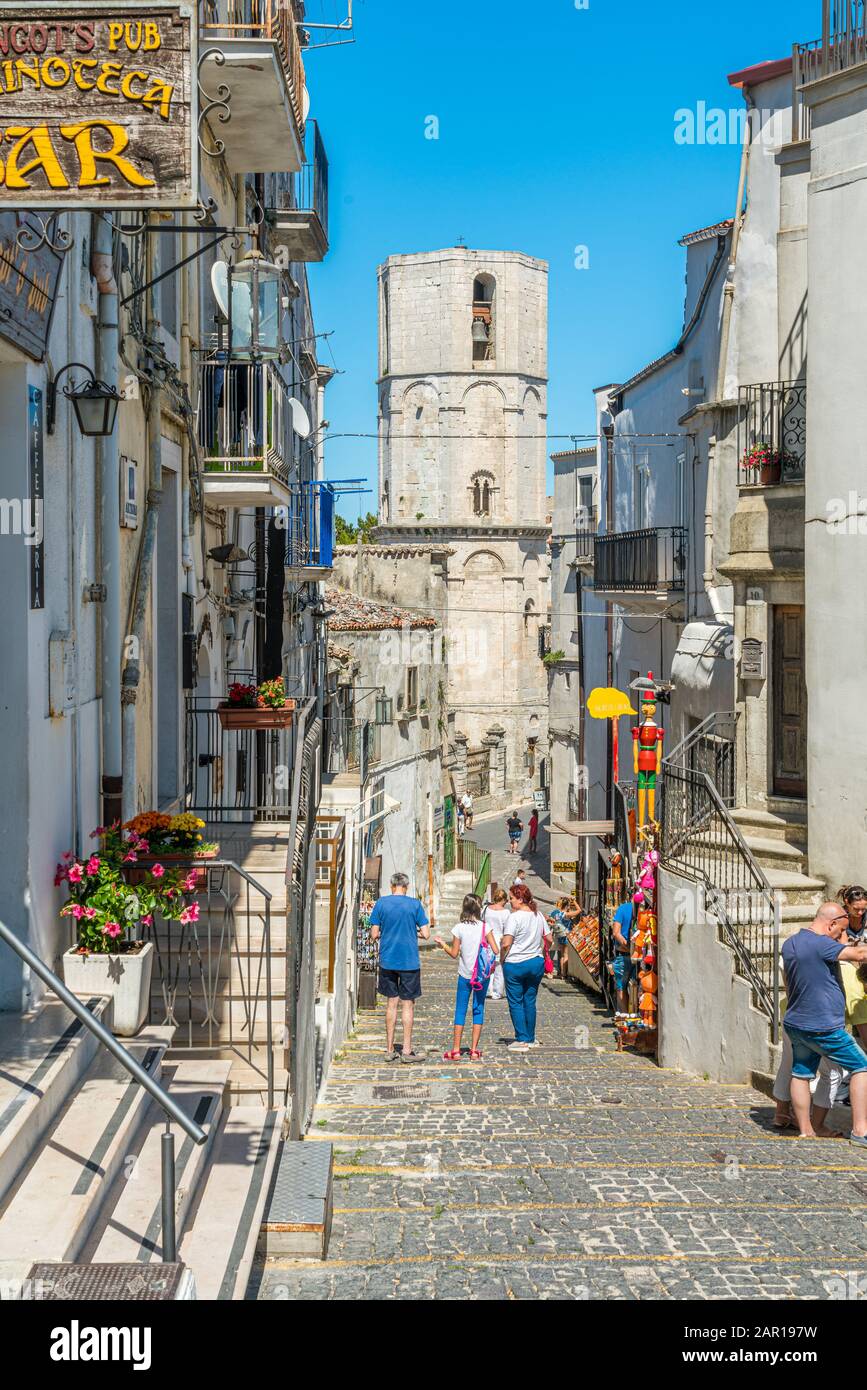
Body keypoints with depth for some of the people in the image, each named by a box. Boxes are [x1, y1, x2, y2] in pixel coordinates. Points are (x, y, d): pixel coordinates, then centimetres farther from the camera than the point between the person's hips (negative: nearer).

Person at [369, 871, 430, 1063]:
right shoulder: (415, 904, -5)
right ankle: (407, 1051, 4)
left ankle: (390, 1050, 13)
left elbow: (374, 935, 0)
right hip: (409, 961, -2)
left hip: (387, 960, 2)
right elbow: (426, 934, -7)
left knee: (391, 1003, 11)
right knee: (408, 1004, 4)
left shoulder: (381, 903, -1)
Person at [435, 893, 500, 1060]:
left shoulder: (459, 928, -7)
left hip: (465, 975, 0)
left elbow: (454, 954, -2)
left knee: (460, 1010, 6)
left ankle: (456, 1051, 6)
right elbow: (496, 950, -9)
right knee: (479, 1009, 8)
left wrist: (442, 943, 14)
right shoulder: (485, 927, -6)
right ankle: (474, 1050, 7)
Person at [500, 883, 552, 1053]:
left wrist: (502, 959, -5)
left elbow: (506, 944, -20)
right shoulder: (538, 915, 5)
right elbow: (549, 939, 9)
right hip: (536, 963, 6)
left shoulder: (515, 917, -15)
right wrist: (542, 953, 23)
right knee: (530, 1001, 14)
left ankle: (521, 1040, 1)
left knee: (516, 1002, 3)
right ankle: (531, 1039, 19)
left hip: (515, 964, -6)